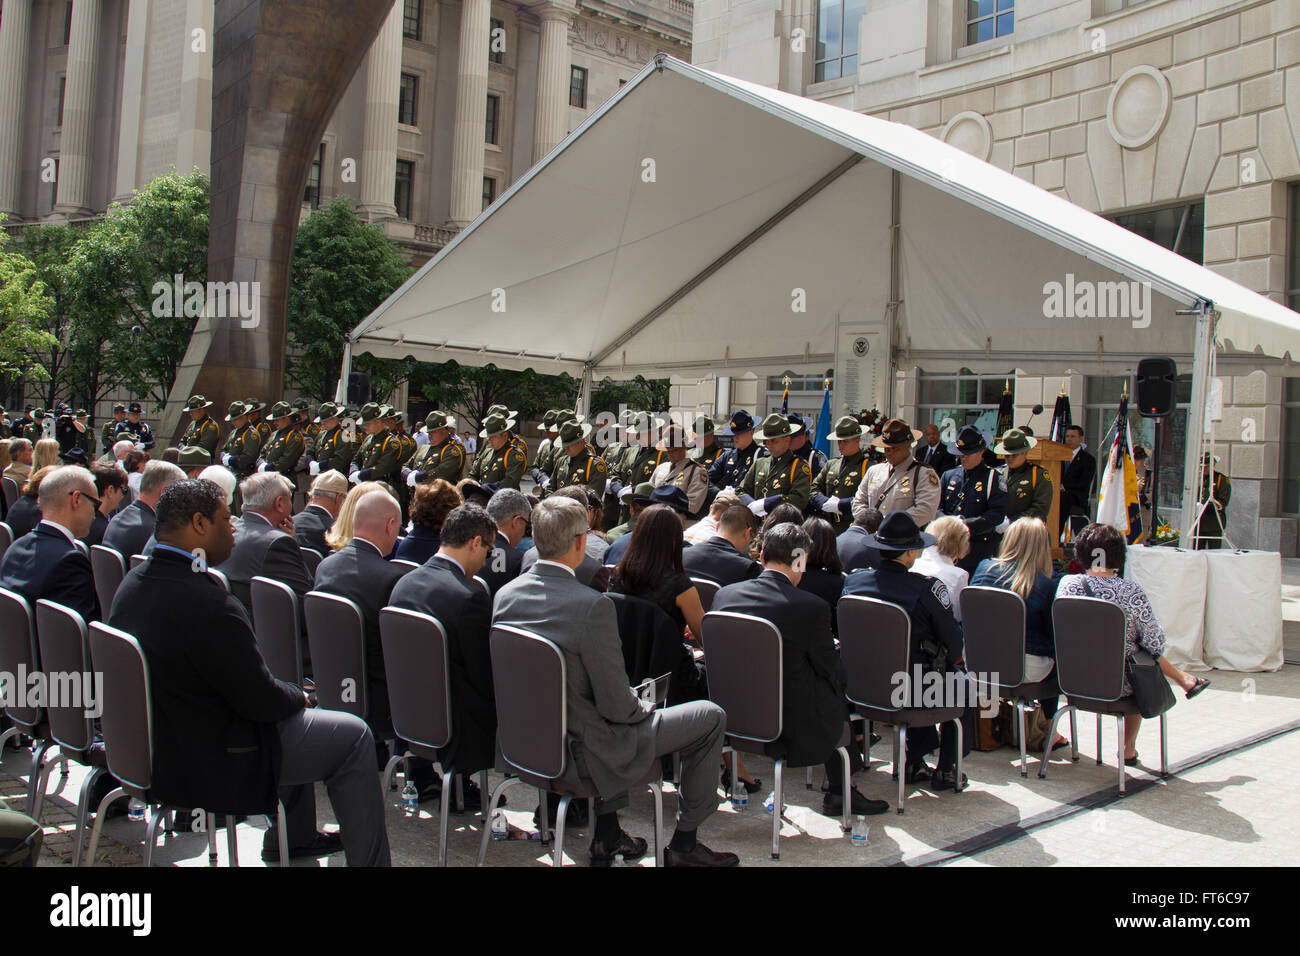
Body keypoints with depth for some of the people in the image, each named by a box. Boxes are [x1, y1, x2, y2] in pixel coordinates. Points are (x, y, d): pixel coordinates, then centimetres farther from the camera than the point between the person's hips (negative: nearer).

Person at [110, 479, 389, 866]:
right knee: (354, 735, 2)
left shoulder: (133, 583, -2)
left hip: (157, 750, 10)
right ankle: (369, 860, 14)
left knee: (289, 706, 27)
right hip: (211, 768, -9)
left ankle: (292, 835, 38)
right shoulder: (209, 604, -32)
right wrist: (299, 696, 0)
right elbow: (260, 700, -22)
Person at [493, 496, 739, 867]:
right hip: (580, 751, -7)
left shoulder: (505, 595, -6)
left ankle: (606, 835, 34)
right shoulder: (592, 605, -28)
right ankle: (684, 844, 21)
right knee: (711, 716, 8)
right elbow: (617, 706, -24)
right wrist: (645, 707, 0)